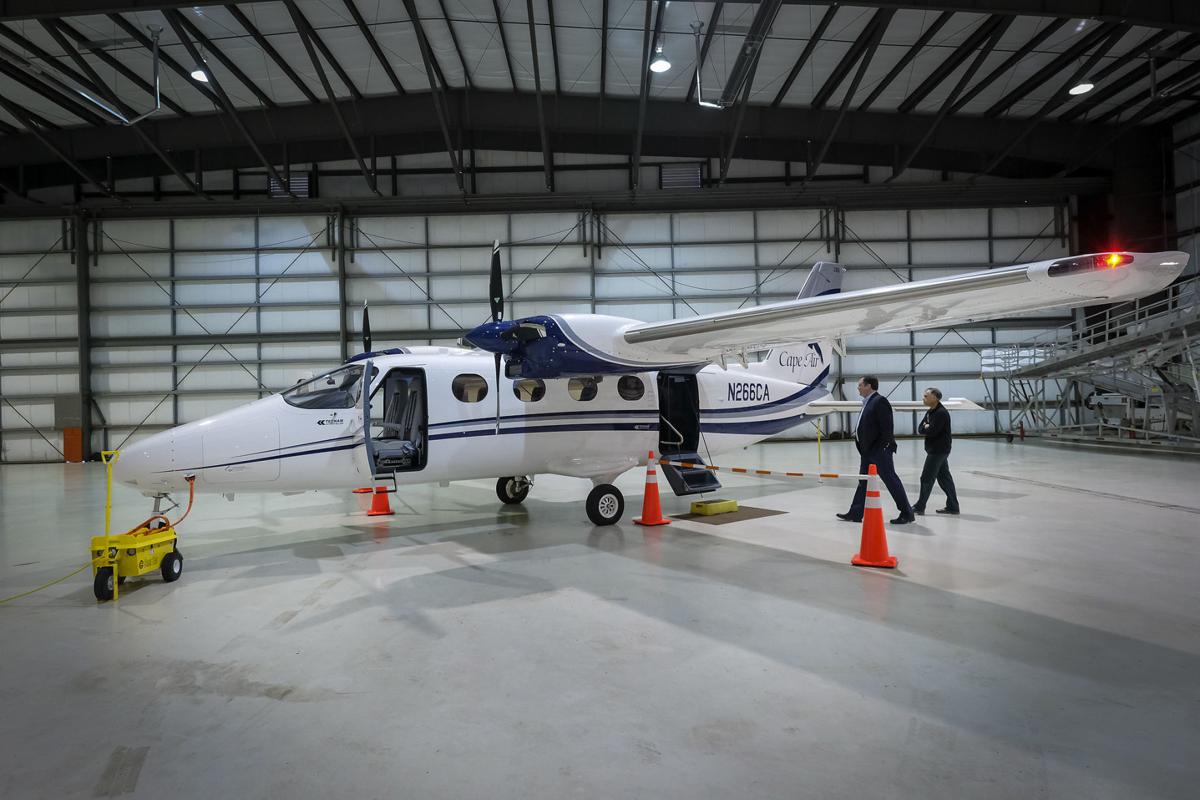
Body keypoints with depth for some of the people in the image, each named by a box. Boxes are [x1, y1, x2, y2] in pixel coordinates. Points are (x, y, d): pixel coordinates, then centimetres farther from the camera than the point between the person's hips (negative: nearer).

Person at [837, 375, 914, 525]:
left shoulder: (880, 401, -15)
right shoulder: (868, 402, 15)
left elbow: (887, 427, -20)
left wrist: (884, 447, -21)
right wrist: (858, 432, 10)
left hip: (879, 450, -10)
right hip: (868, 450, 10)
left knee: (891, 480, -3)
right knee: (863, 481, 12)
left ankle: (907, 513, 6)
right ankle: (855, 513, 18)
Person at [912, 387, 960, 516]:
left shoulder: (941, 413, -18)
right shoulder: (930, 412, 13)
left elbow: (931, 431, -23)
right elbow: (920, 429, 9)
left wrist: (926, 428, -3)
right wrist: (927, 428, -11)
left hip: (939, 450, -10)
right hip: (935, 450, 10)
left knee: (927, 478, -4)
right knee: (944, 477, 11)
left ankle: (920, 506, 3)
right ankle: (953, 506, 16)